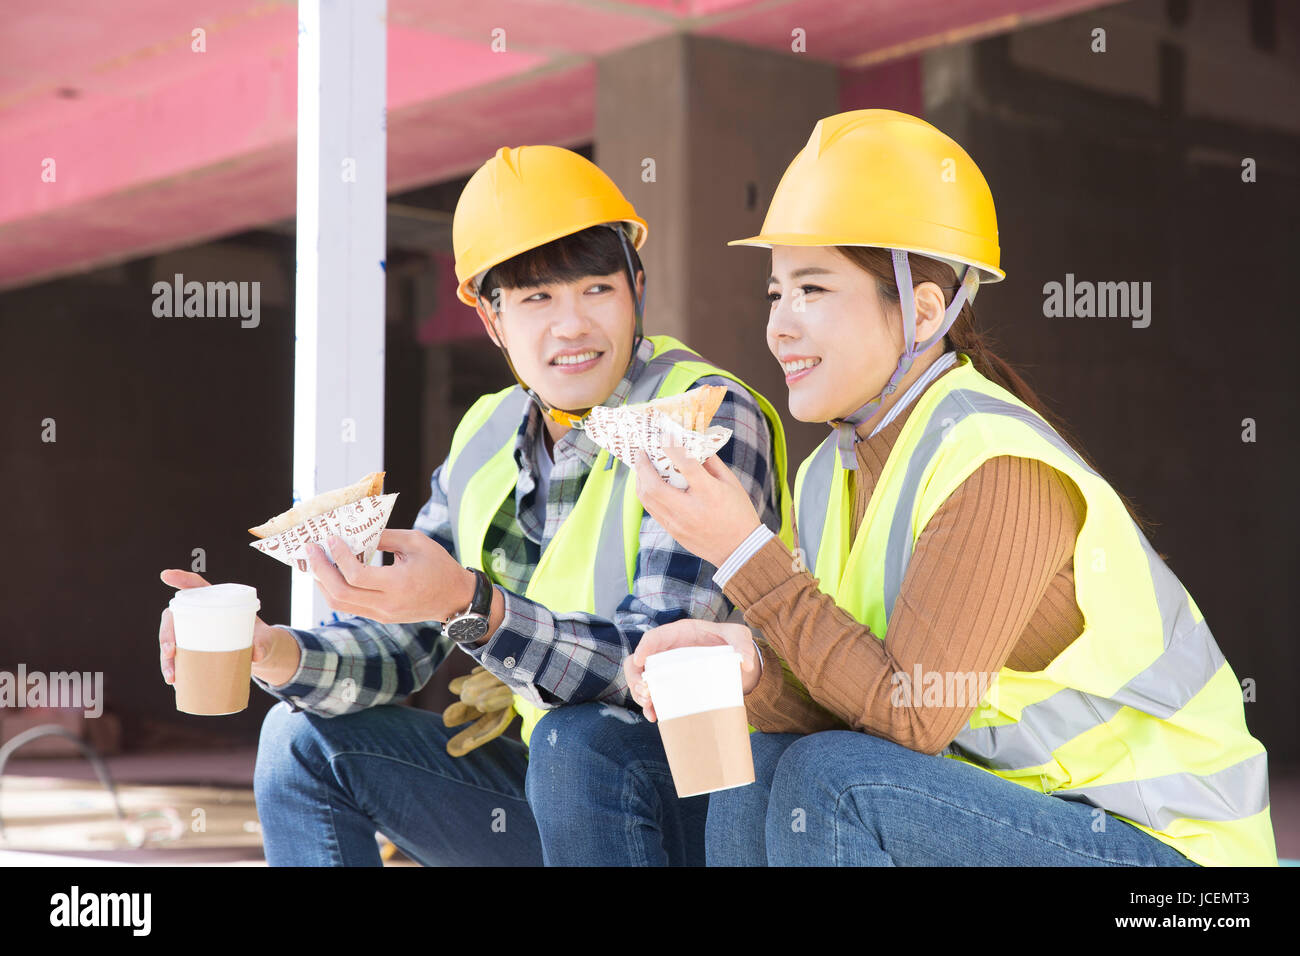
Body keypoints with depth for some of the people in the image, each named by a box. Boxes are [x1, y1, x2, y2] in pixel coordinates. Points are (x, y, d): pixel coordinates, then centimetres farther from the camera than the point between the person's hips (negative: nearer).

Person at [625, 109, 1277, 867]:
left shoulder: (999, 467, -22)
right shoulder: (830, 474, 3)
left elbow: (912, 716, -25)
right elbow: (837, 709, -2)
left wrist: (745, 555, -26)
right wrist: (754, 669, -23)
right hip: (1015, 799, 8)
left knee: (829, 784, -23)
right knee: (756, 783, -6)